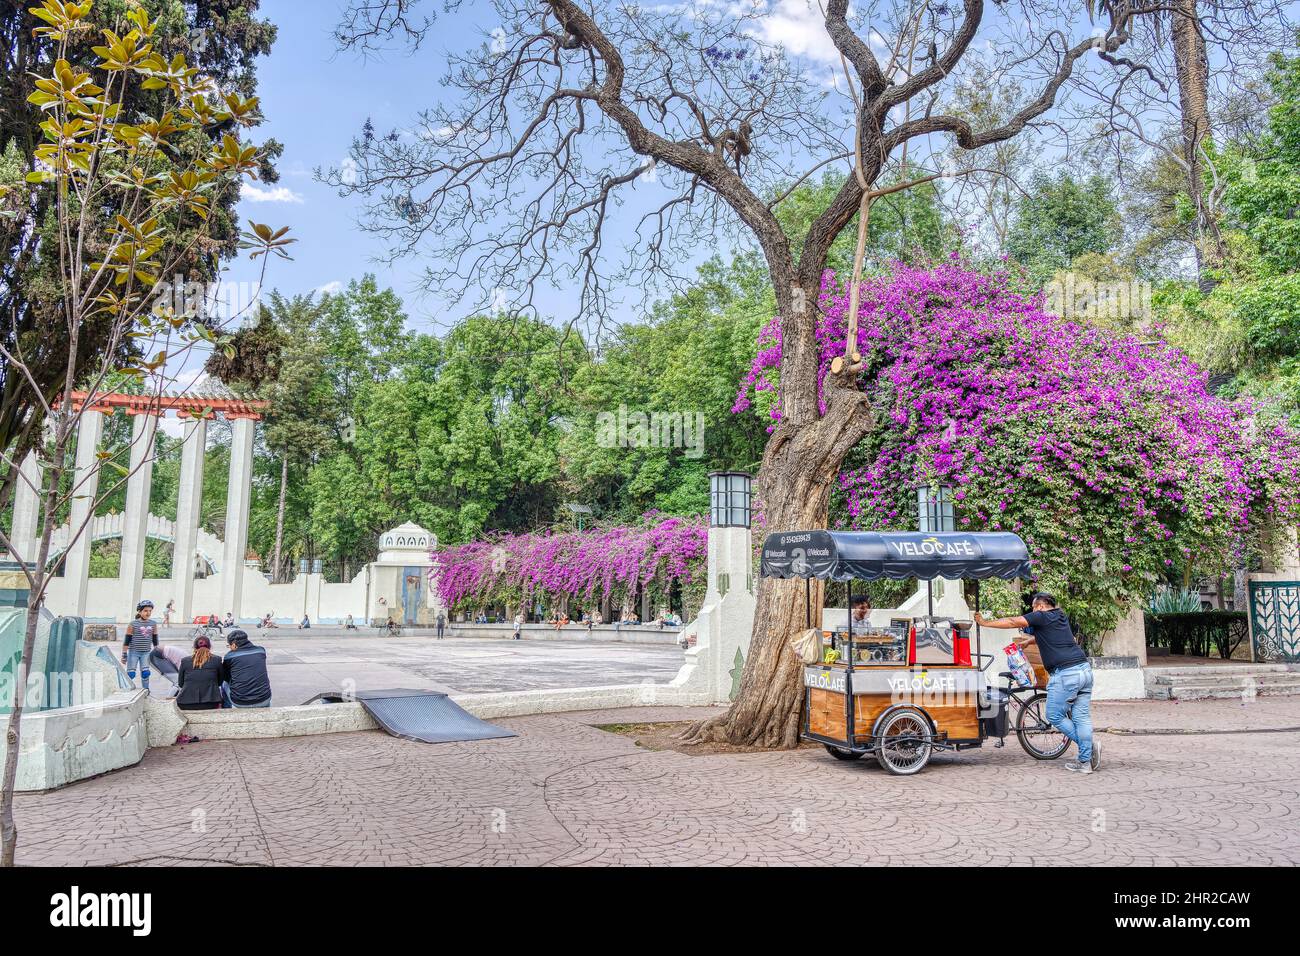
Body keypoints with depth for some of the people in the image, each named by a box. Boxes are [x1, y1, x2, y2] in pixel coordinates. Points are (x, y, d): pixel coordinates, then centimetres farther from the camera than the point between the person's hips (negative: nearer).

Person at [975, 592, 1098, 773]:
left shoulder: (1042, 616, -2)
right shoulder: (1061, 617, 20)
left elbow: (1012, 622, -1)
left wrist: (985, 623, 6)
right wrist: (1027, 641, 35)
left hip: (1065, 673, -8)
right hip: (1084, 669, 8)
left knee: (1055, 715, 4)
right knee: (1081, 716, 7)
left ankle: (1089, 745, -1)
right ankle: (1085, 762, 6)